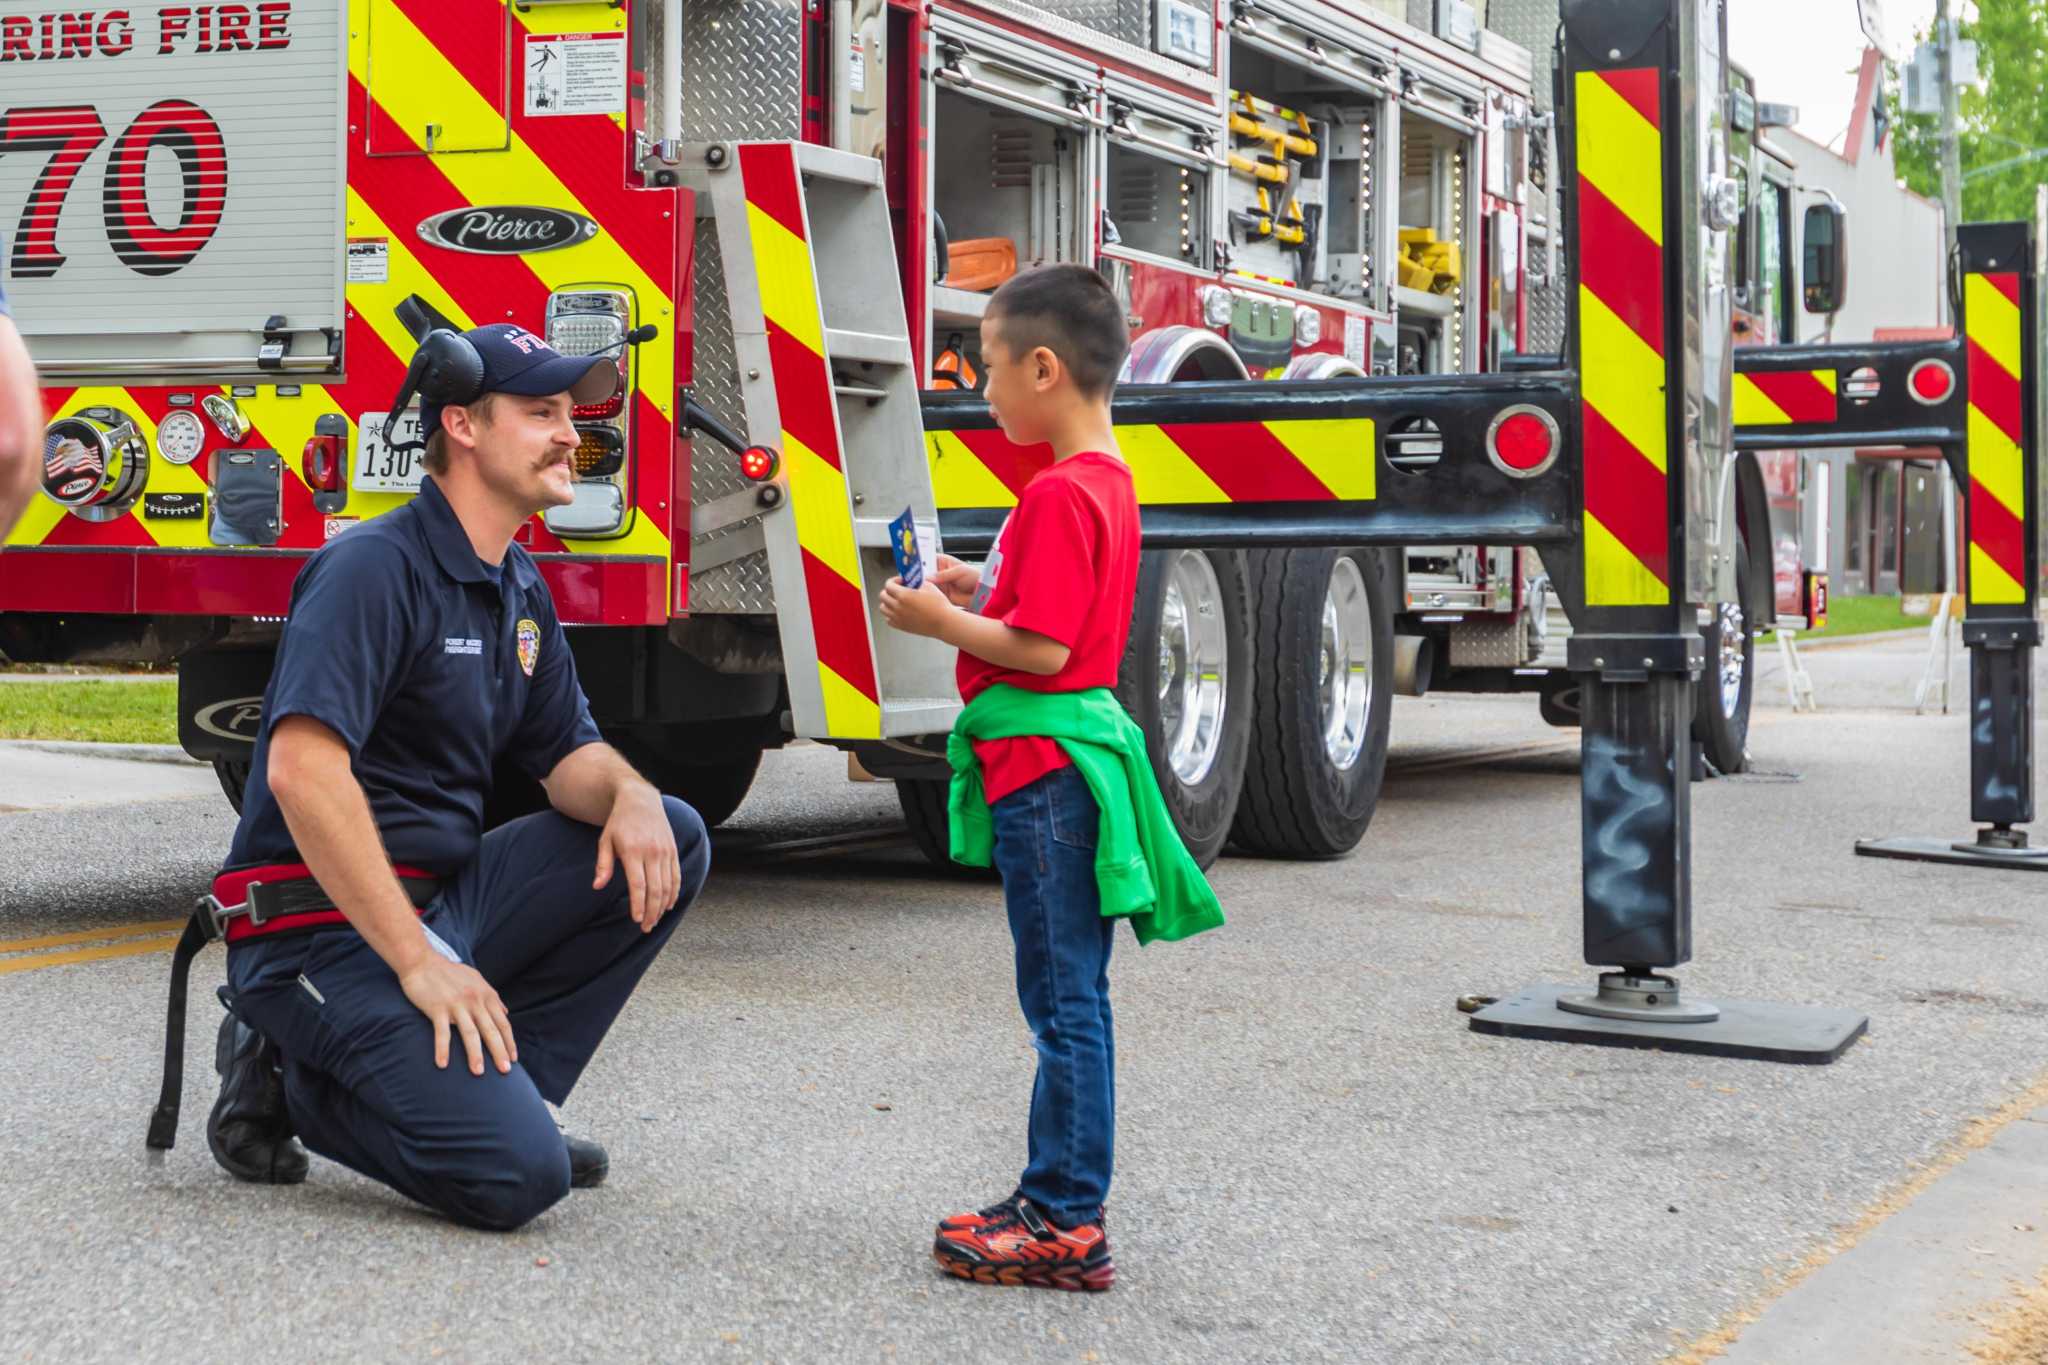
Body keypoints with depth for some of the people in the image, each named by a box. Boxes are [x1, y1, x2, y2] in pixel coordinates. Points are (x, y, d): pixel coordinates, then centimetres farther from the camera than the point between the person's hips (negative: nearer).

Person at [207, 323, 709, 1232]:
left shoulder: (520, 591, 13)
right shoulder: (376, 566, -15)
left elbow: (567, 754, 17)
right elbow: (303, 768, -27)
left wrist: (628, 794, -9)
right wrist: (418, 960, -28)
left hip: (448, 895, 9)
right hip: (325, 926, -9)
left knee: (668, 841, 0)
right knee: (514, 1173, -24)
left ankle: (487, 1088, 3)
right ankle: (297, 1081, 0)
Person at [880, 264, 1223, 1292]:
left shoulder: (1060, 494, -17)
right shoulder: (1108, 479, 14)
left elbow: (1043, 647, -22)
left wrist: (940, 622, -11)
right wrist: (979, 588, 13)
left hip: (1046, 764, -10)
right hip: (1071, 755, 10)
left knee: (1064, 1003, -5)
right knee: (1068, 999, 14)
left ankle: (1065, 1226, 1)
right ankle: (1057, 1202, 23)